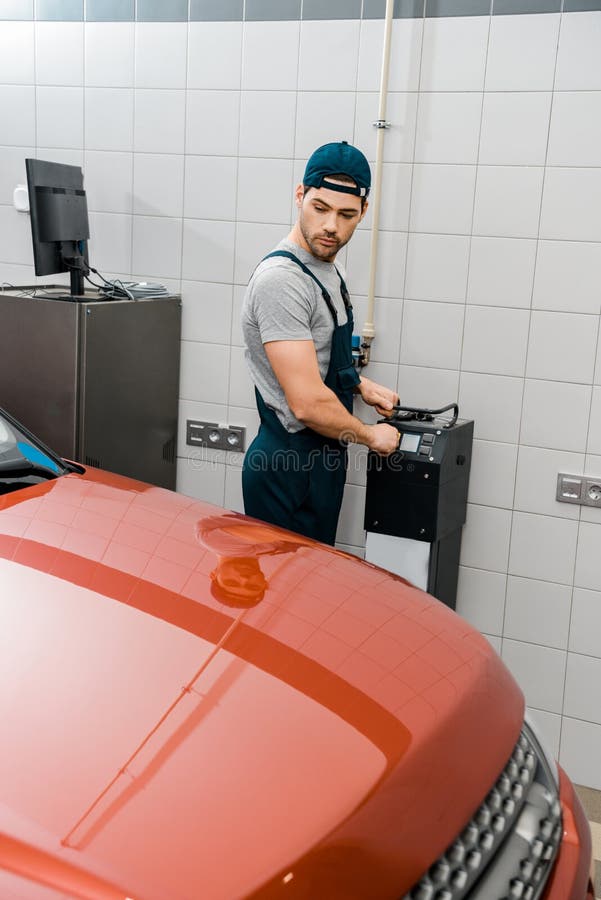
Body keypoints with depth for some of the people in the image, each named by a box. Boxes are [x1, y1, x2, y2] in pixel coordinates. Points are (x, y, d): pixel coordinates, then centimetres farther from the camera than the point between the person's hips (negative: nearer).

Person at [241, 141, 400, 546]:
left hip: (322, 459, 10)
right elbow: (308, 403, -26)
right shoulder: (282, 279, -22)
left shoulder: (327, 269, 11)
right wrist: (370, 435, -10)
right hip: (290, 467, -10)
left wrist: (362, 385, 14)